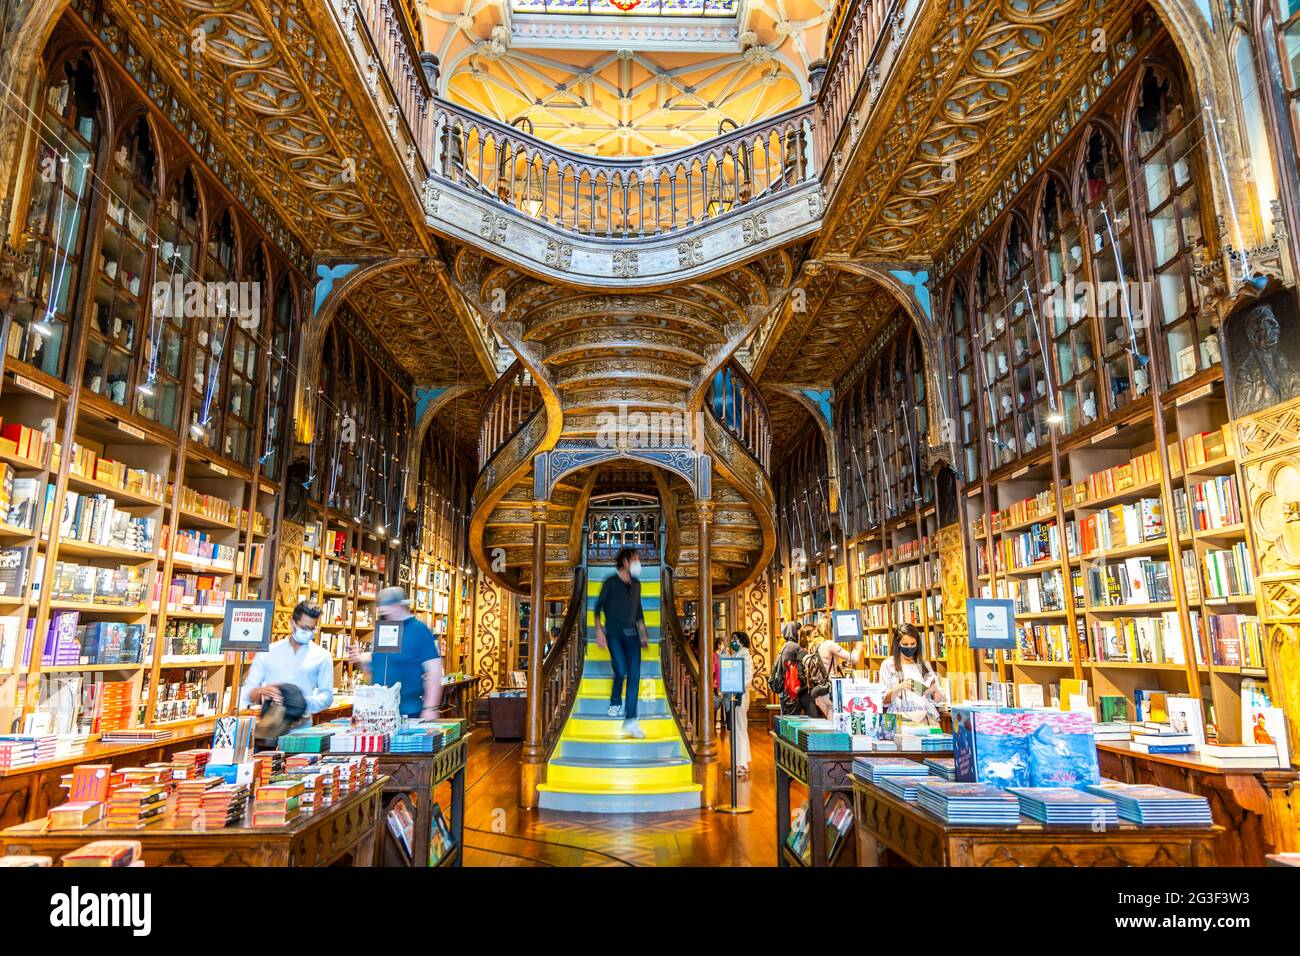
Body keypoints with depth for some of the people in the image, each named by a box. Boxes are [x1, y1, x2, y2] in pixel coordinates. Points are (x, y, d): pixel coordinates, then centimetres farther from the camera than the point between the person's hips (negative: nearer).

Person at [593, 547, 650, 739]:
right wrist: (599, 631, -11)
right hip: (614, 633, -4)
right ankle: (615, 704, 10)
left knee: (635, 675, -7)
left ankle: (630, 721, -6)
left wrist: (644, 634, 19)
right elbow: (597, 608, -1)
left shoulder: (636, 584, 14)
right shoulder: (611, 583, -2)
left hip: (631, 634, 5)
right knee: (621, 670, -19)